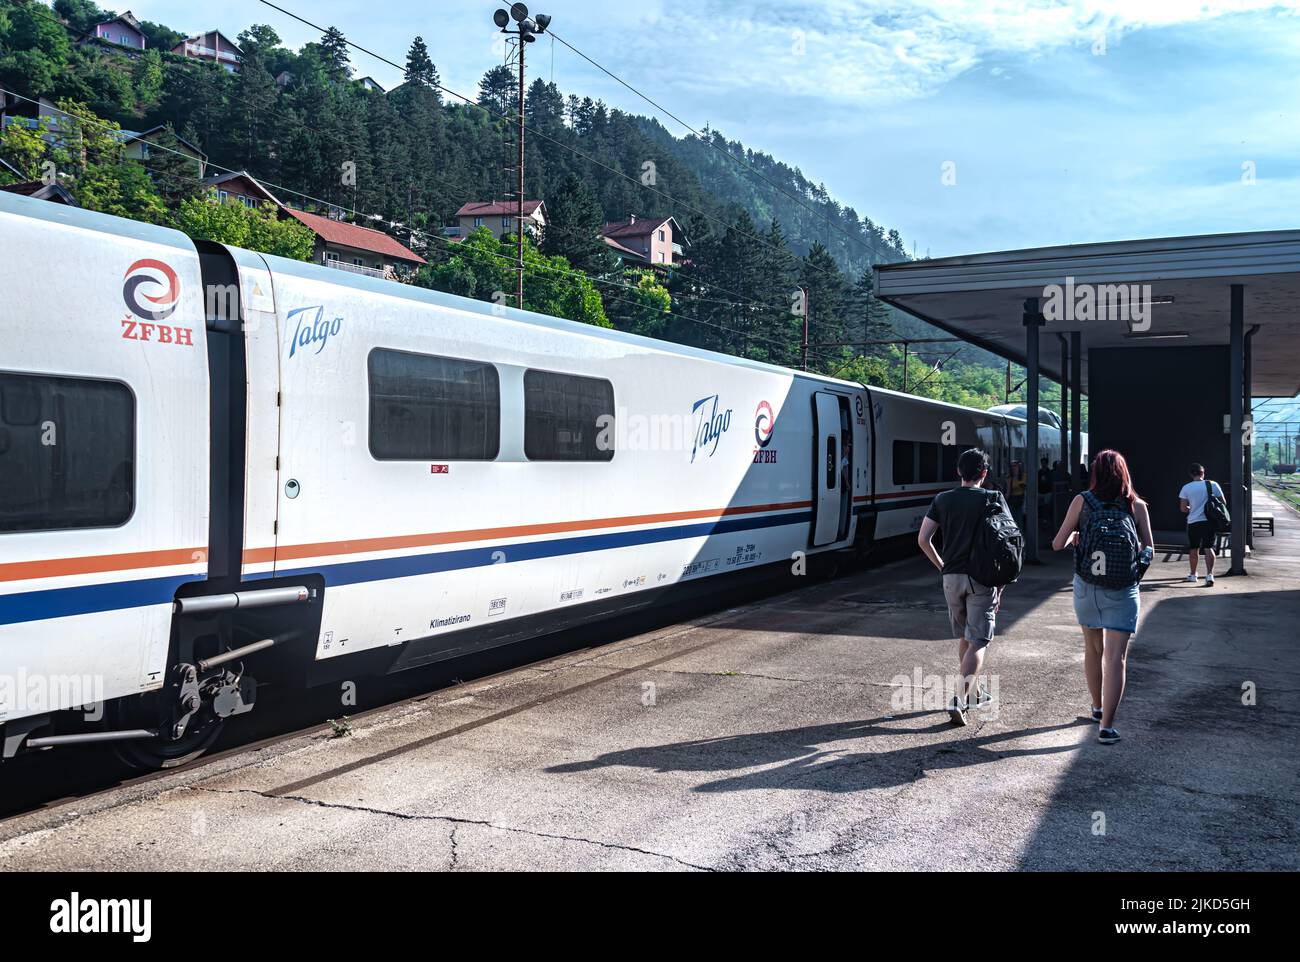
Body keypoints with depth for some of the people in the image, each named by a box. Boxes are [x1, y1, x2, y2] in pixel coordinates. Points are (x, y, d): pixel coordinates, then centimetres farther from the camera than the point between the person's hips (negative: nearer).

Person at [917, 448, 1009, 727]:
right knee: (978, 642, -2)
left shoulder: (943, 500, 5)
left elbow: (923, 539, 1)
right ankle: (959, 698, -16)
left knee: (963, 638, 20)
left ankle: (974, 691, 34)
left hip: (952, 577, 3)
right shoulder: (993, 499, -2)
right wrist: (1002, 584, -2)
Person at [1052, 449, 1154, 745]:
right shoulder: (1137, 506, 0)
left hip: (1086, 586, 1)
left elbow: (1057, 544, -4)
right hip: (1122, 590, -1)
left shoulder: (1082, 501, -3)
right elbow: (1149, 550, 6)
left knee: (1092, 649, 21)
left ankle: (1097, 707, 37)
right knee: (1116, 658, -3)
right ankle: (1106, 726, -10)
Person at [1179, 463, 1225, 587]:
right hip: (1209, 521, 0)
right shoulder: (1213, 485, -2)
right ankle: (1209, 575, -15)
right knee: (1209, 548, -1)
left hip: (1193, 522, 0)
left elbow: (1183, 508, -3)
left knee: (1193, 549, 13)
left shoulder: (1186, 488, -4)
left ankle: (1193, 575, 24)